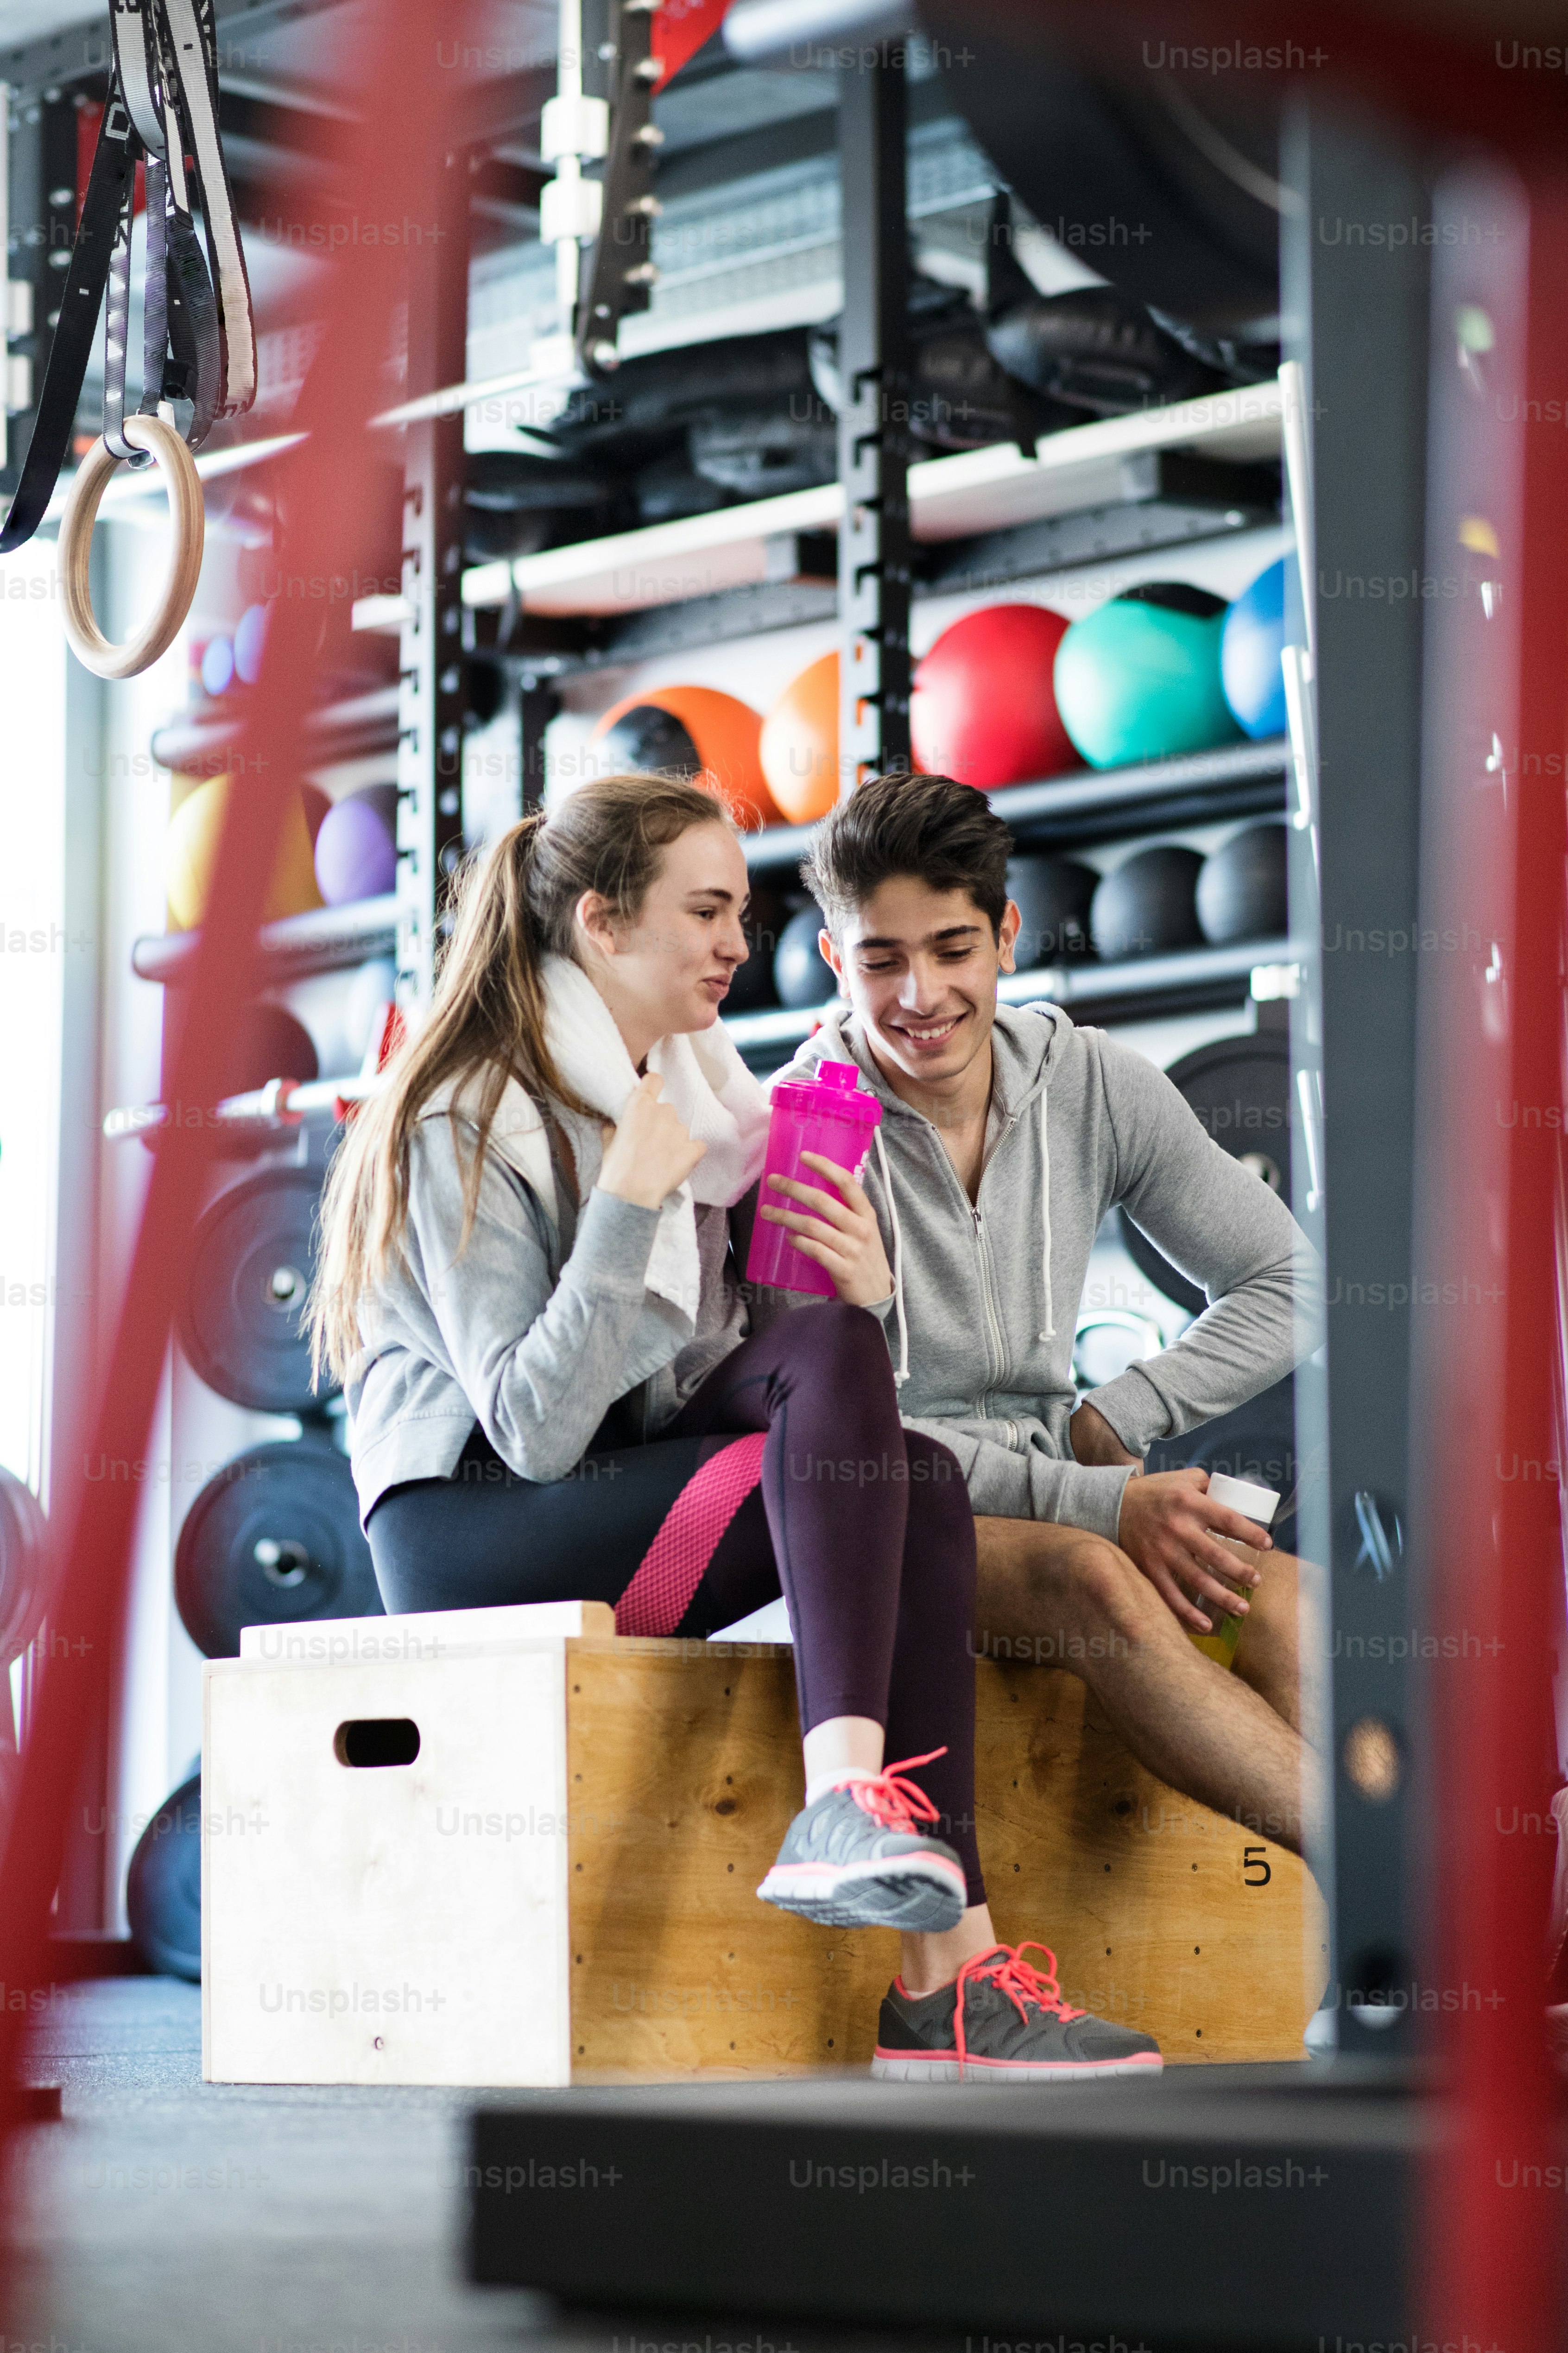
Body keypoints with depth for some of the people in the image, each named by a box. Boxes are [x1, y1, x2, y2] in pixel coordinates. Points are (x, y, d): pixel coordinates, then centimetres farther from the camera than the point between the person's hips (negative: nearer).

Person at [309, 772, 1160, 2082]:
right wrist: (627, 1209, -24)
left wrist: (855, 1294, -11)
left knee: (921, 1480, -21)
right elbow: (536, 1431, -20)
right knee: (839, 1361, -27)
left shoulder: (693, 1089, 14)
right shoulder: (466, 1129, -11)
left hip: (635, 1494, 8)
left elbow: (728, 1373, 9)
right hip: (468, 1538, -8)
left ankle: (943, 1987, -30)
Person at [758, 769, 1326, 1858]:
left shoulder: (1097, 1087, 6)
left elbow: (1282, 1284, 14)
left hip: (1063, 1494, 4)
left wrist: (1111, 1424, -1)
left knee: (1279, 1593, -28)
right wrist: (1096, 1503, -25)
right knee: (1088, 1575, -37)